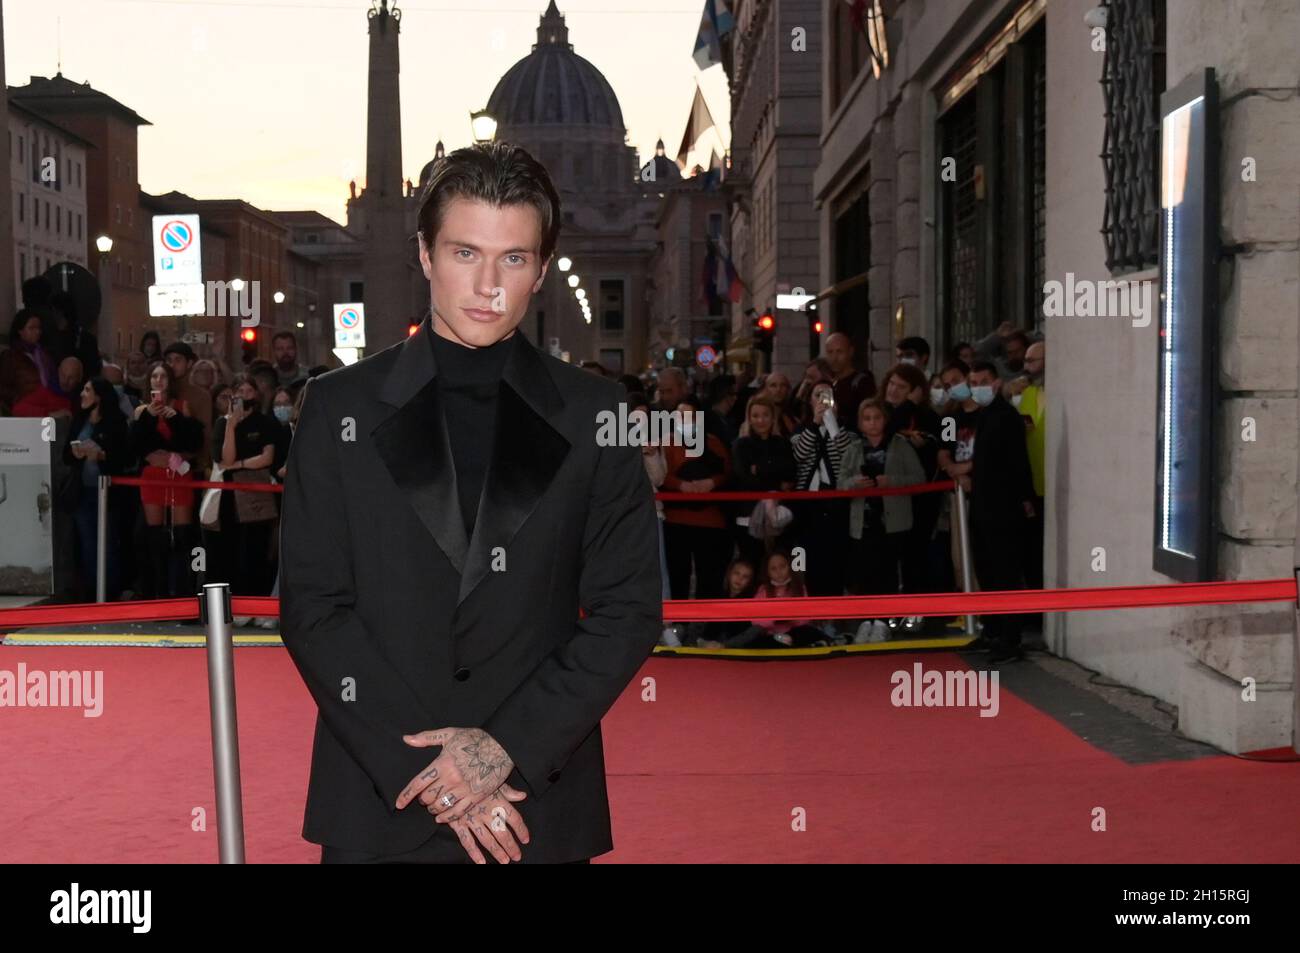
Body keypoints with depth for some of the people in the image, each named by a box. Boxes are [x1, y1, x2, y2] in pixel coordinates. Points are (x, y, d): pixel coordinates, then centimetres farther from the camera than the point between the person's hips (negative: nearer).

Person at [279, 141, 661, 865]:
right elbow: (312, 609, -3)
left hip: (542, 800, 0)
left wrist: (509, 744, -11)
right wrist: (425, 771, -11)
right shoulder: (340, 407, 1)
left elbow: (629, 609, -1)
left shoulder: (594, 414, 1)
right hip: (377, 805, 0)